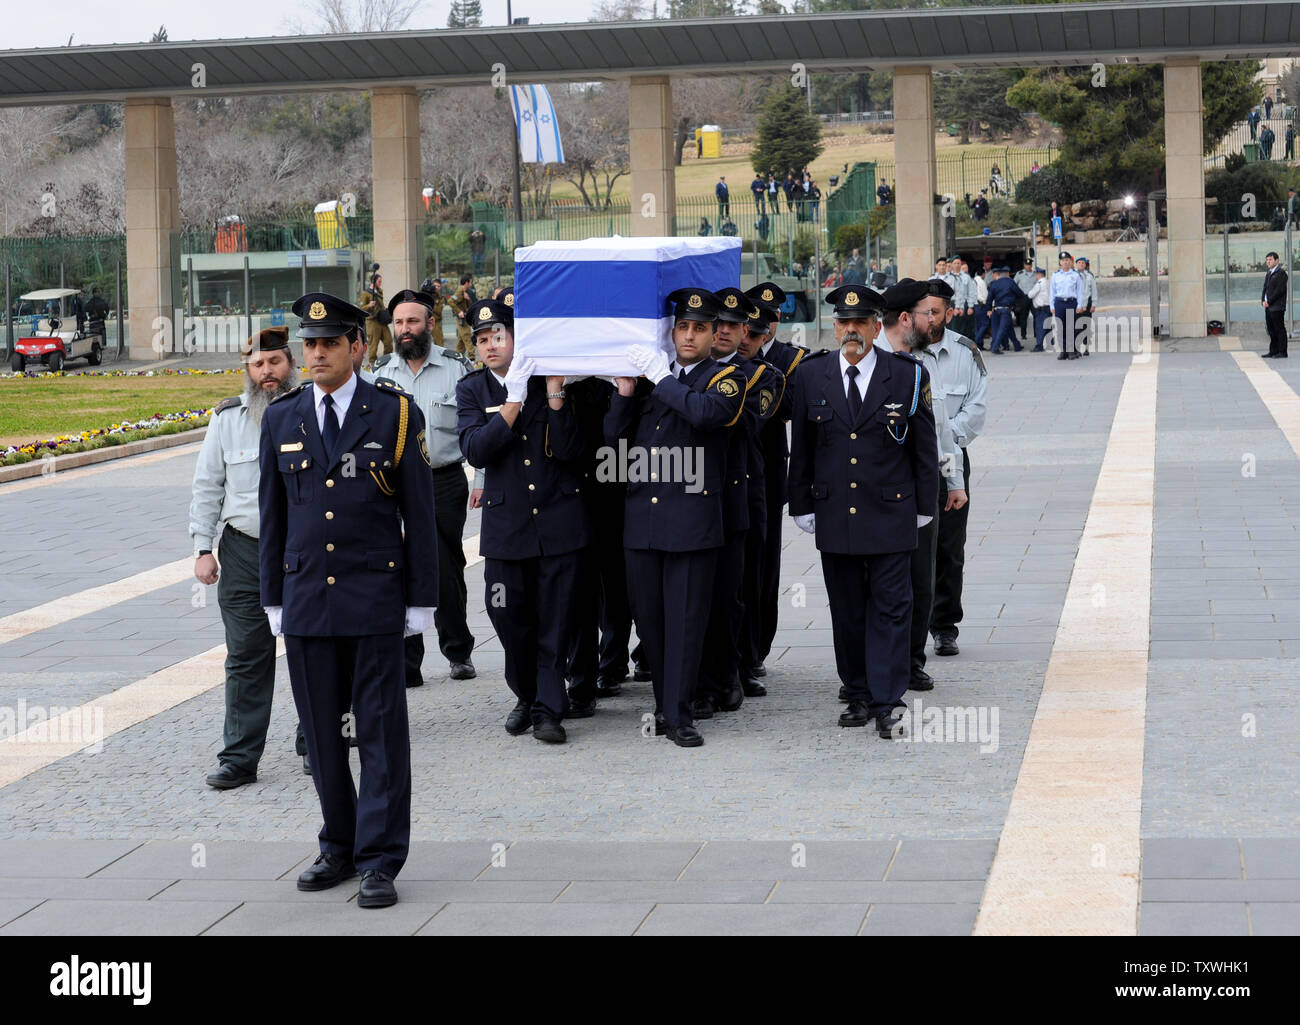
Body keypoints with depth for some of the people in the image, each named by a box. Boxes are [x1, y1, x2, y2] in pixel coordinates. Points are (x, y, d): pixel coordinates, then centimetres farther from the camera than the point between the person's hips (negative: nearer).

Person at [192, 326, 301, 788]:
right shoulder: (228, 418, 5)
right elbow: (208, 488, 9)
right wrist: (203, 549, 3)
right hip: (245, 551, 1)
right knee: (246, 658, 0)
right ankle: (239, 759, 4)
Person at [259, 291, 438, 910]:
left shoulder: (394, 413, -2)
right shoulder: (281, 418, 8)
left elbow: (420, 515, -1)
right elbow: (272, 516, 12)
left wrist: (421, 601, -4)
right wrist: (274, 599, 9)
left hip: (375, 598, -3)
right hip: (306, 600, 3)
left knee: (381, 730, -2)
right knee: (322, 732, 9)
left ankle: (380, 861, 3)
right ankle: (339, 848, 21)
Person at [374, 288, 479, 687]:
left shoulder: (457, 367, 0)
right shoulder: (383, 374, 8)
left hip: (445, 484, -2)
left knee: (446, 572, 5)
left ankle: (458, 650, 24)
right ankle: (406, 664, 3)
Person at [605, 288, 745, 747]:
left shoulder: (726, 379, 2)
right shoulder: (648, 376, 15)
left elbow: (707, 411, -21)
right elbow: (614, 436, 12)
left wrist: (661, 376, -15)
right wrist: (625, 392, -2)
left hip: (692, 518, -5)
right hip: (642, 516, 5)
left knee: (685, 617, -3)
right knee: (648, 616, 9)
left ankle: (678, 714, 3)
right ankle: (664, 704, 22)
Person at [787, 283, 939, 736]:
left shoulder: (908, 375, -1)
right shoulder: (810, 379, 4)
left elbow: (925, 447, 3)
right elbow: (800, 451, 10)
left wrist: (924, 507, 3)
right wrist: (802, 507, 8)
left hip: (890, 515, -2)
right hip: (835, 519, 2)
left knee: (890, 608, -3)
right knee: (846, 610, 9)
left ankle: (886, 703, -1)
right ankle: (858, 695, 20)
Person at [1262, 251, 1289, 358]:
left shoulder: (1281, 273, -9)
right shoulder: (1268, 273, 18)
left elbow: (1280, 290, -16)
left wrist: (1269, 302, -15)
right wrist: (1263, 300, 1)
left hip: (1277, 307, -9)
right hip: (1268, 307, 9)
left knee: (1279, 329, -6)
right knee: (1271, 330, 11)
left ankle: (1282, 352, -4)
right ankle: (1273, 351, 16)